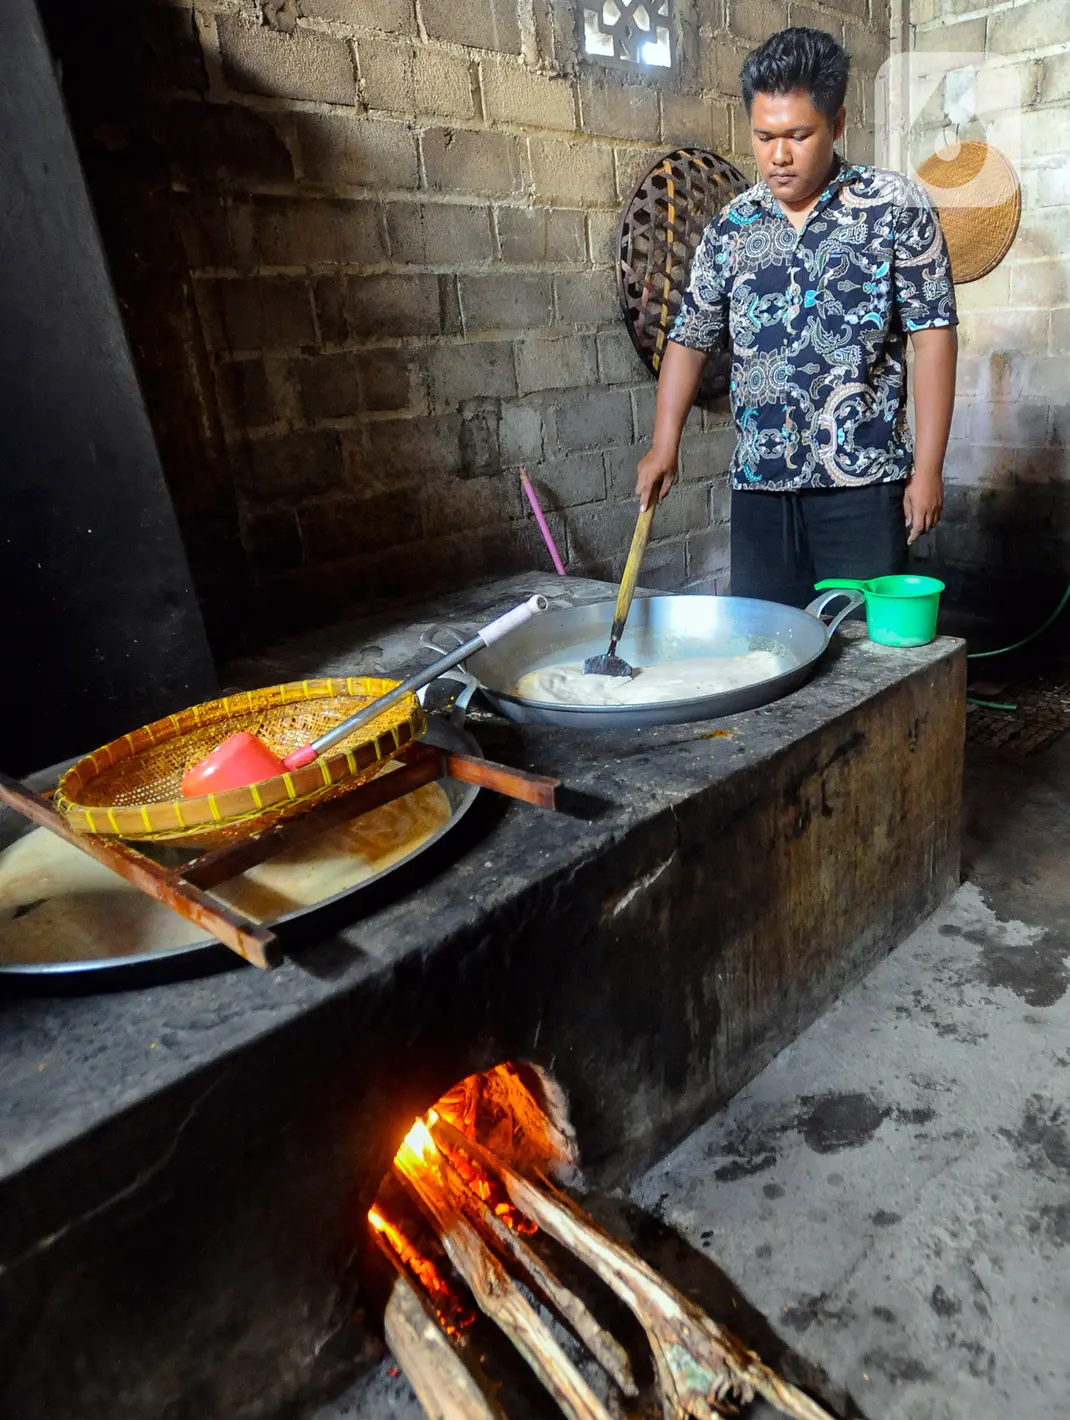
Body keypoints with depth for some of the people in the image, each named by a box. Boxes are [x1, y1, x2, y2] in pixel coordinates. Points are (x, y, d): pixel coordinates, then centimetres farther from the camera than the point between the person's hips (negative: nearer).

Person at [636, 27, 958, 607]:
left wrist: (928, 468, -8)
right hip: (758, 484, 3)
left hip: (862, 480, -3)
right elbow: (690, 338, 13)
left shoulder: (896, 207, 0)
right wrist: (664, 445, 2)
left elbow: (933, 336, -2)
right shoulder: (730, 226, 9)